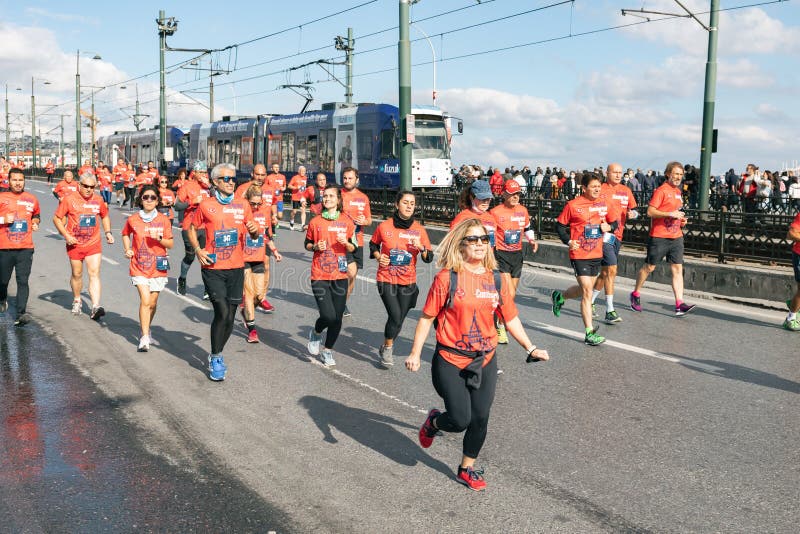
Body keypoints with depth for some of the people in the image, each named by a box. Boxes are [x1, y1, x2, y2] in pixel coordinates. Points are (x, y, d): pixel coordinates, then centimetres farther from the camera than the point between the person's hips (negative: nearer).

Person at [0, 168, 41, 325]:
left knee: (23, 281, -9)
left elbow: (36, 215, 26)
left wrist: (35, 223, 6)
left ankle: (21, 313, -13)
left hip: (25, 248, 1)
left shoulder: (32, 199, 10)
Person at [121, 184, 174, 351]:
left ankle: (147, 329, 34)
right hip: (139, 266, -1)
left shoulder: (164, 220, 0)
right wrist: (127, 250, 6)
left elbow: (170, 244, 2)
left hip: (158, 267, 1)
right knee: (145, 300, -14)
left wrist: (159, 238, -16)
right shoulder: (133, 220, 1)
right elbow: (125, 234, 21)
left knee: (152, 303, 9)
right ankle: (144, 337, -12)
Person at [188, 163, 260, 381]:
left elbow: (253, 235, 11)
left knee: (230, 317, 8)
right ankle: (215, 359, 4)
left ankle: (217, 355, 29)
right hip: (213, 268, -3)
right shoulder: (206, 205, -1)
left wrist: (255, 230, -13)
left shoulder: (242, 205, 6)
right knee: (222, 312, -14)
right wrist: (198, 250, -5)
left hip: (236, 268, 3)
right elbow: (192, 228, 11)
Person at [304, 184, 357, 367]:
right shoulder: (315, 221, 2)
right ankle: (316, 332, 20)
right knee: (328, 316, -14)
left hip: (340, 276, 2)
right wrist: (315, 246, -8)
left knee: (337, 317, 4)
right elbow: (307, 244, 13)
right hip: (320, 276, -2)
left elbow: (353, 248, 9)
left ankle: (328, 350, 26)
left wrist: (345, 243, -12)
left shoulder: (347, 221, 4)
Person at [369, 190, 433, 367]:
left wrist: (421, 248, -19)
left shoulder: (419, 230, -3)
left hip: (408, 282, 3)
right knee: (395, 316, -16)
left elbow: (429, 258, 0)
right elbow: (373, 244, 12)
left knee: (399, 319, 11)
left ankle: (385, 348, 36)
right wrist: (378, 256, -7)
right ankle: (388, 348, 10)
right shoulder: (384, 226, -7)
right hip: (386, 279, -3)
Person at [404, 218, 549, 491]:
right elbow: (427, 317, -6)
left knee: (480, 418, 7)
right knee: (460, 420, -7)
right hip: (451, 360, -4)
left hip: (485, 361, 4)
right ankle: (434, 421, 30)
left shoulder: (496, 279, 4)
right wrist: (415, 353, -9)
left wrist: (530, 349, 8)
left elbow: (511, 318, 12)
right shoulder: (447, 277, -10)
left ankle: (467, 468, 30)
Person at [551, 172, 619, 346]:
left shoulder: (605, 204, 4)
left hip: (597, 254, 6)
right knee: (587, 292, -9)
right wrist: (568, 241, -14)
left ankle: (559, 297, 48)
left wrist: (609, 227, -5)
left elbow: (615, 221, 17)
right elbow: (560, 225, 0)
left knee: (584, 290, 18)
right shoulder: (573, 205, -9)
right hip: (579, 255, -6)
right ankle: (589, 333, -4)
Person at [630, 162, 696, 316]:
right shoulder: (662, 190, -10)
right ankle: (635, 294, 25)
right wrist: (670, 214, -22)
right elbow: (650, 212, -16)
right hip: (659, 237, -7)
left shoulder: (678, 191, 15)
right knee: (649, 267, 6)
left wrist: (681, 219, 10)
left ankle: (679, 304, -7)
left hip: (676, 236, 7)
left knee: (677, 269, -3)